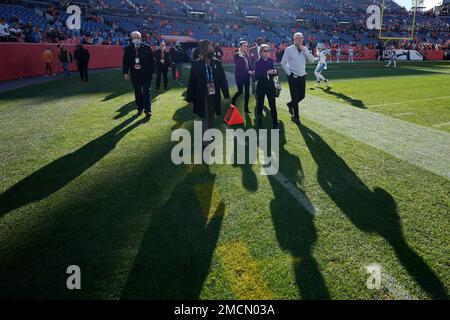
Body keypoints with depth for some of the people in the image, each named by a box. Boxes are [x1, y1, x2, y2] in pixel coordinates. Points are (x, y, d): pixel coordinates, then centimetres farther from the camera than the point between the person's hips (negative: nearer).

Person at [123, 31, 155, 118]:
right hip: (135, 75, 2)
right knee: (138, 93, 11)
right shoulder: (127, 49, 2)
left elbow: (152, 60, 0)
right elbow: (125, 61, 1)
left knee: (146, 92, -3)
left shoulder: (147, 47, -3)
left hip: (146, 74, -2)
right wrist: (125, 72, -8)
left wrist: (152, 71, -3)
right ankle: (140, 108, 22)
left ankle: (147, 110, -3)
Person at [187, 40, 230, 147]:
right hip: (202, 97, -1)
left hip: (214, 96, 1)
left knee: (211, 119, 12)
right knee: (205, 120, 7)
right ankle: (205, 143, 14)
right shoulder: (196, 64, -7)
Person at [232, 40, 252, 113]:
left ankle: (246, 107, 11)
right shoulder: (236, 55, -9)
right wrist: (248, 71, -19)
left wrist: (251, 71, -8)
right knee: (240, 91, -3)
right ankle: (233, 100, 28)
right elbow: (239, 65, -16)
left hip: (246, 75, 6)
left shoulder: (246, 54, 10)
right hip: (239, 75, -6)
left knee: (247, 91, 3)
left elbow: (248, 64, 11)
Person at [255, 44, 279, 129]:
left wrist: (275, 72, -10)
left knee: (273, 105, 1)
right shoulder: (258, 62, -7)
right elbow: (256, 76, -15)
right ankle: (260, 122, 22)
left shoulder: (271, 61, 4)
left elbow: (274, 72, 13)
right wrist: (266, 73, -24)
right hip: (261, 85, -3)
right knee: (260, 104, 8)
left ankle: (275, 124, 6)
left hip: (270, 85, 3)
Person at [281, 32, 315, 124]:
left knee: (302, 96, 10)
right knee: (295, 97, -3)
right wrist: (289, 73, -8)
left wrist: (304, 50, -12)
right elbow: (283, 62, -4)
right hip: (293, 77, -5)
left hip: (302, 76, 5)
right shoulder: (289, 49, -6)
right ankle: (296, 117, 9)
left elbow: (312, 60, -4)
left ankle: (290, 104, 39)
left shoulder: (305, 49, 7)